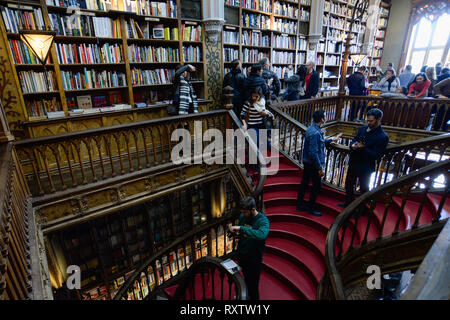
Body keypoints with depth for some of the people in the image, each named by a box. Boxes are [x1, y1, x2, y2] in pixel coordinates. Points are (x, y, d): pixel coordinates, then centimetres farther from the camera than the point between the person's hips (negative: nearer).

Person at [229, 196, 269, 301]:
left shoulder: (263, 220, -24)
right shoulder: (242, 217, -7)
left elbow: (261, 235, -44)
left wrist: (241, 228, -43)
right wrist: (235, 233, -15)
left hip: (254, 258, -6)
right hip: (241, 255, 6)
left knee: (253, 284, 8)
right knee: (246, 280, 27)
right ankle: (245, 296, 52)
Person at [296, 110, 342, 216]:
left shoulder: (313, 129, 6)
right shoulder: (315, 133, -24)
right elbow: (313, 153, -26)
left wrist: (331, 140, 25)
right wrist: (320, 168, -21)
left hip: (307, 162, 10)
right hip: (313, 164, -10)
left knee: (304, 183, 16)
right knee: (317, 185, 4)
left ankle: (300, 205, 28)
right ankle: (311, 207, 17)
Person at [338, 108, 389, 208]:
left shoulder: (383, 137, -17)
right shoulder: (363, 129, 2)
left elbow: (376, 155, -19)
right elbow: (354, 140, 11)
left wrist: (363, 148, -31)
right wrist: (353, 145, -12)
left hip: (365, 168, -6)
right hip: (353, 163, 6)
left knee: (364, 188, 11)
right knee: (348, 184, 20)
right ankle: (349, 202, 40)